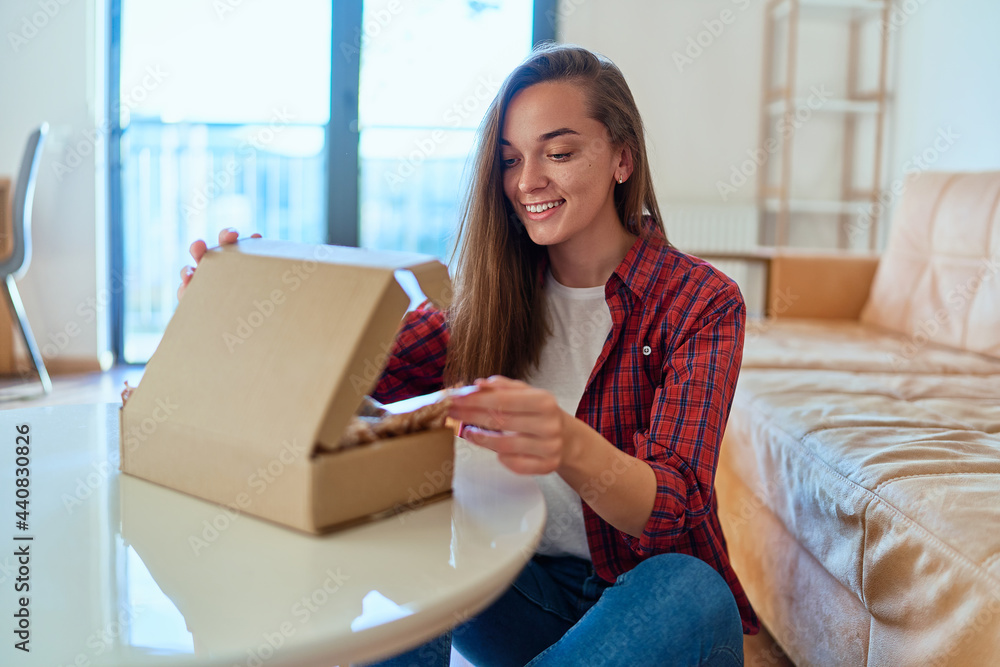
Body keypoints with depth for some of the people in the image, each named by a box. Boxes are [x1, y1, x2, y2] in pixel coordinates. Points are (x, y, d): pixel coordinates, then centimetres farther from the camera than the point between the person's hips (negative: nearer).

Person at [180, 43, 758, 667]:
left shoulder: (702, 304, -11)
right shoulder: (492, 293, 1)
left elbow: (672, 507, -23)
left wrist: (570, 447, -45)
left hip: (643, 590, -1)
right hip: (523, 585, 2)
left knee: (692, 589, -35)